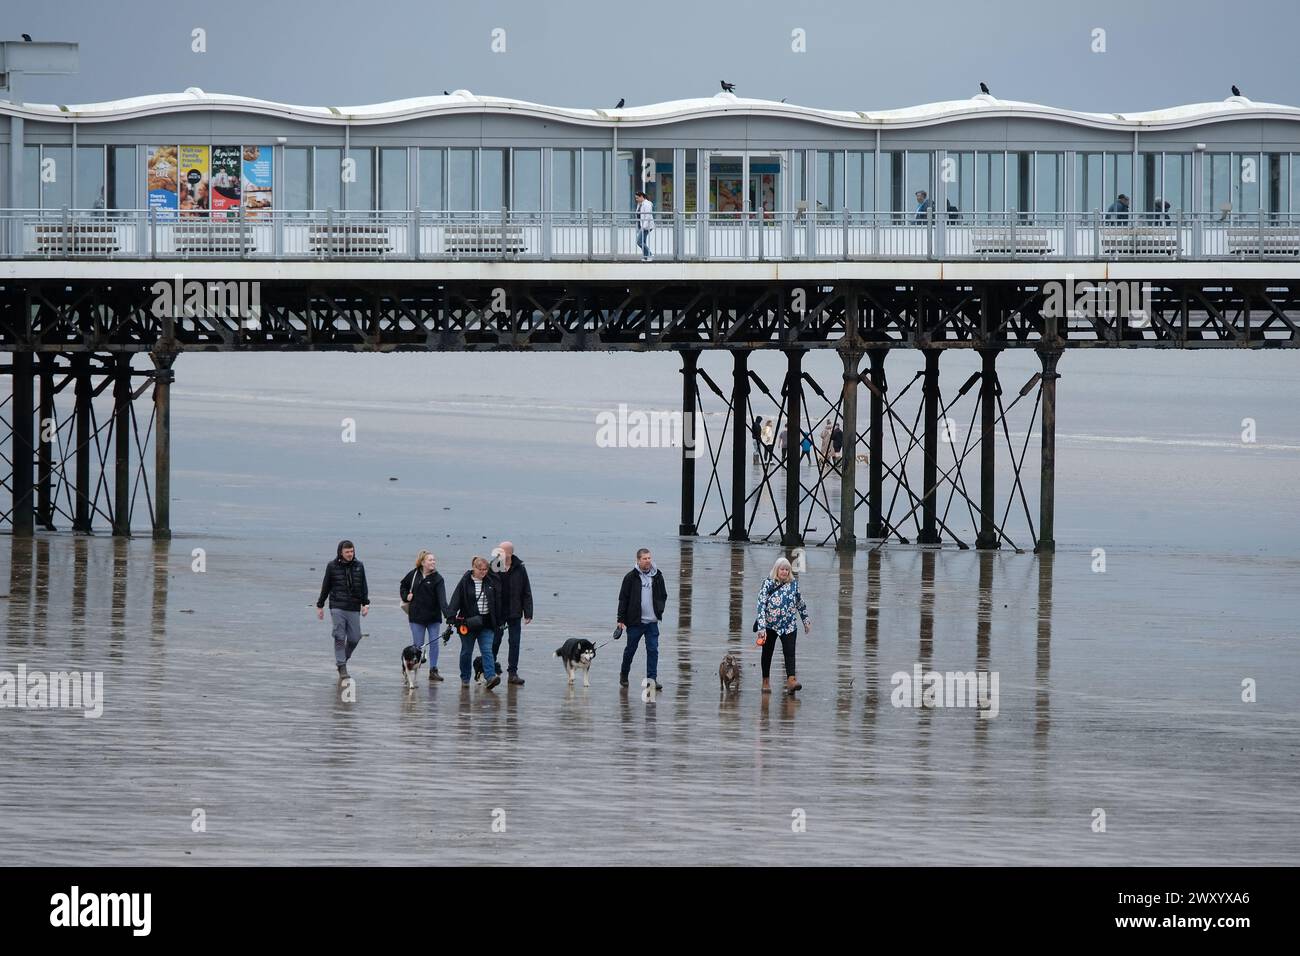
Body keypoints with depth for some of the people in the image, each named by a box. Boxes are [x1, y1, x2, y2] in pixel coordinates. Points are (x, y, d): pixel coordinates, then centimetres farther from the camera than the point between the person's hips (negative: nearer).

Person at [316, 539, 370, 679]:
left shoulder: (359, 566, 7)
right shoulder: (332, 566, 1)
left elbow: (363, 587, 13)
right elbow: (325, 587, 8)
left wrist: (365, 603, 2)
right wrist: (320, 606, 10)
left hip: (354, 608, 3)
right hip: (337, 607, -3)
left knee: (354, 638, 2)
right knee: (339, 637, -8)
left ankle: (343, 659, 27)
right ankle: (342, 668, -6)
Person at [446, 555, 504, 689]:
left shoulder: (491, 582, 6)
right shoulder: (465, 582, -5)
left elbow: (497, 602, 11)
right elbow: (456, 600, -10)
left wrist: (499, 620, 10)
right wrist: (452, 617, -22)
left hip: (486, 623, 2)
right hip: (468, 622, -2)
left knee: (487, 650, -10)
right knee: (466, 651, 9)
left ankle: (491, 676, -21)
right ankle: (465, 678, 21)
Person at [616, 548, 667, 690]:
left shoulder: (657, 576, 6)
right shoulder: (631, 577, -3)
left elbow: (663, 596, 18)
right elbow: (623, 598, -1)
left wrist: (660, 609, 0)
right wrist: (621, 619, -5)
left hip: (652, 621, 2)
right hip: (635, 621, -2)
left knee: (653, 650, -4)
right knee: (631, 649, 9)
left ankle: (652, 678, -2)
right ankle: (624, 674, 29)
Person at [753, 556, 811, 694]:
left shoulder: (794, 583, 1)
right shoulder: (768, 583, -10)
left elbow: (800, 603, 15)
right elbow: (761, 604, -17)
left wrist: (806, 621, 20)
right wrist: (761, 627, -26)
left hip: (789, 624, 1)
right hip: (769, 624, -1)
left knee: (789, 652, -12)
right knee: (767, 652, 11)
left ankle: (791, 681, -24)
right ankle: (766, 682, 25)